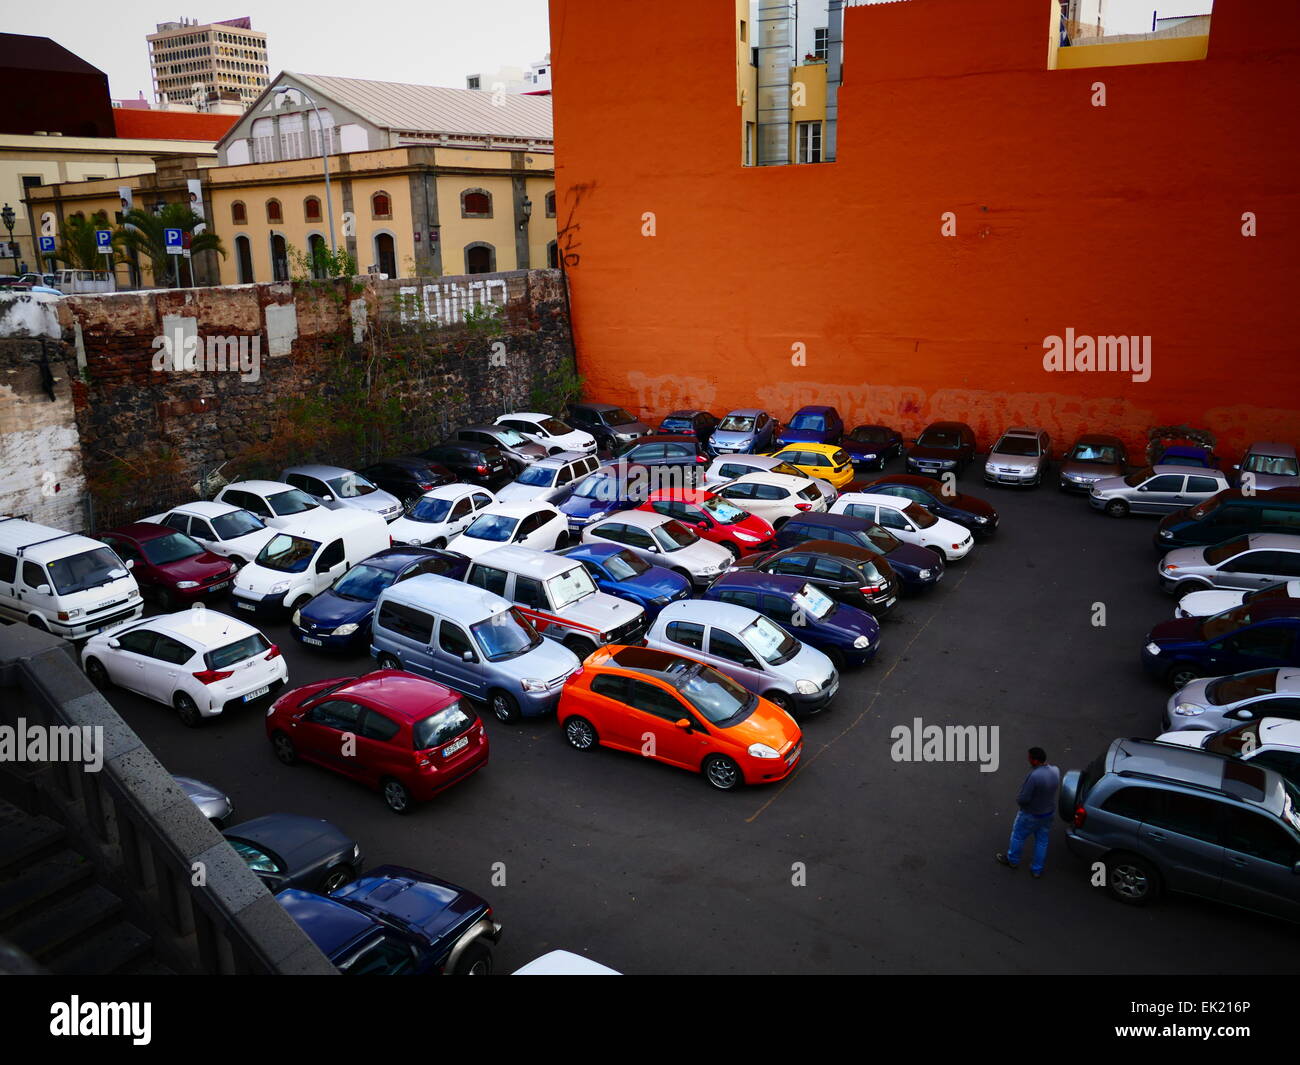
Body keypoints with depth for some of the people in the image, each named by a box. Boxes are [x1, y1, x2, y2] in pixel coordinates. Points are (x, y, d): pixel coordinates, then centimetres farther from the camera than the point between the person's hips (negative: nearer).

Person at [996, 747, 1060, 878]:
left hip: (1031, 815, -6)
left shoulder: (1033, 776, -36)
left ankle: (1012, 860, 41)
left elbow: (1023, 798, -29)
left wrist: (1018, 799, -7)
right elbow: (1057, 789, 4)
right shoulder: (1055, 771, -14)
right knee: (1042, 841, 22)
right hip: (1048, 812, 6)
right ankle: (1037, 870, 36)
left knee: (1018, 836, 20)